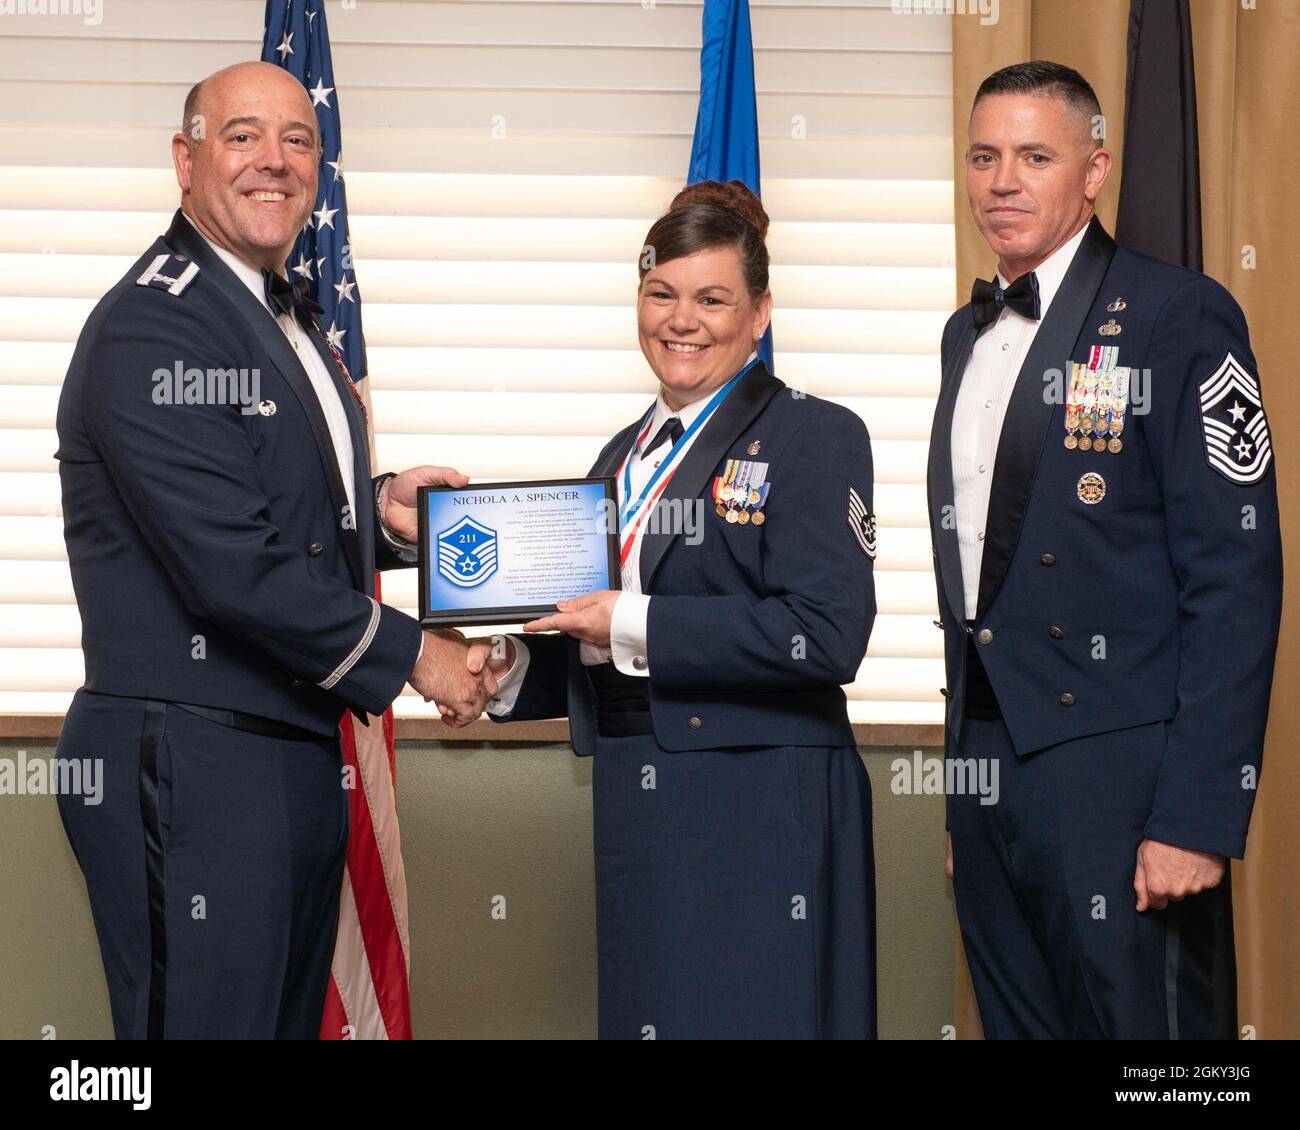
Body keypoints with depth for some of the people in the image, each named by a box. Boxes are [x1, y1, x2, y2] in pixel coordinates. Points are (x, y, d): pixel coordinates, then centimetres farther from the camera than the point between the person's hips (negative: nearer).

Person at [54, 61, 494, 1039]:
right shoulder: (151, 328, -15)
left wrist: (379, 514, 6)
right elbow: (232, 567, -21)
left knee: (290, 1017, 14)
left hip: (298, 763, 10)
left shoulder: (288, 324, 17)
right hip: (190, 768, -10)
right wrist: (410, 653, -12)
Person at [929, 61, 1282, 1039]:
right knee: (1017, 1022, 11)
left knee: (1139, 1019, -5)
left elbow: (1236, 577, -13)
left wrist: (1198, 814, -18)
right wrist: (961, 783, 15)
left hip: (1113, 773, -7)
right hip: (986, 764, 7)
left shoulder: (1179, 316, -8)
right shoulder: (968, 333, 15)